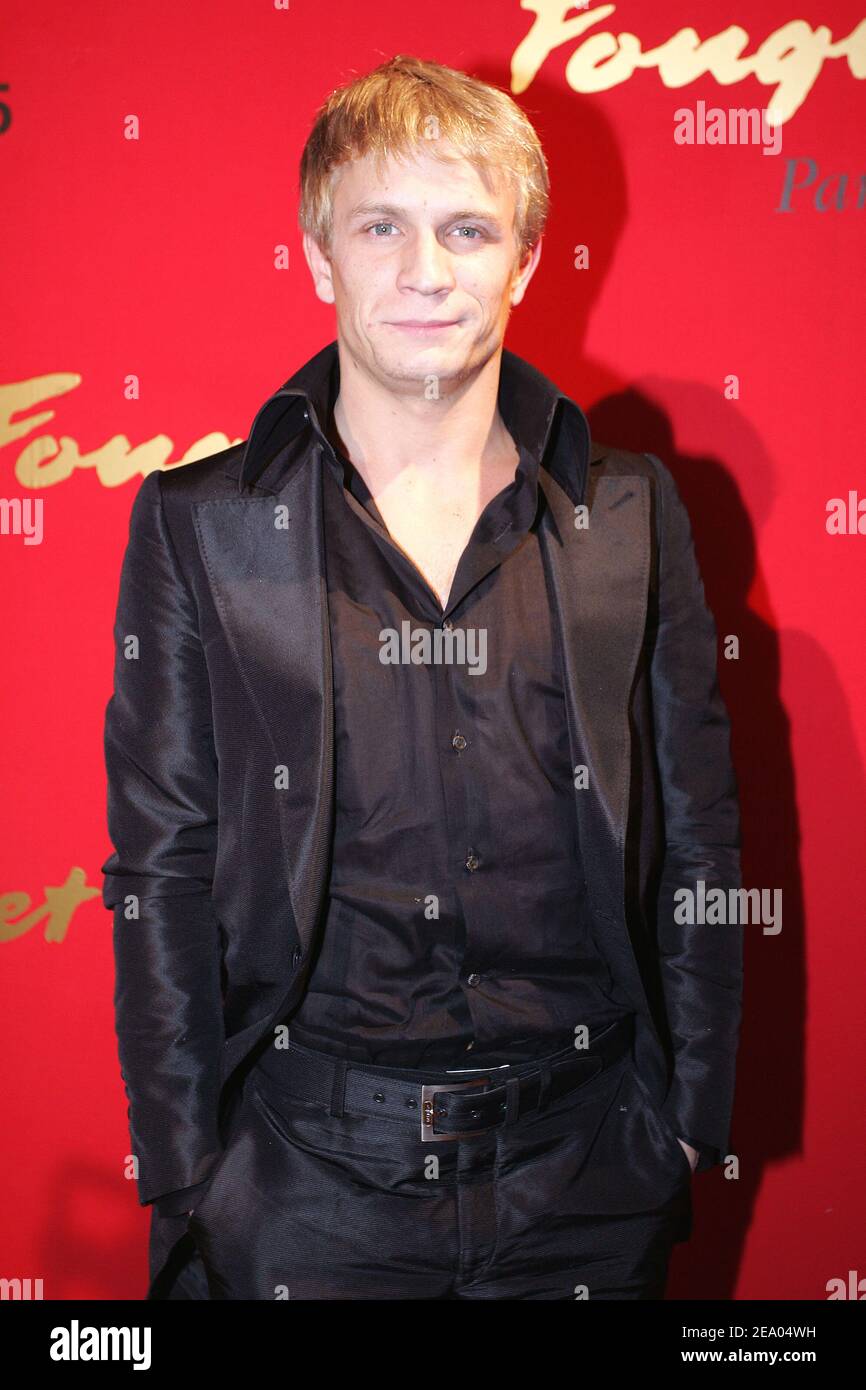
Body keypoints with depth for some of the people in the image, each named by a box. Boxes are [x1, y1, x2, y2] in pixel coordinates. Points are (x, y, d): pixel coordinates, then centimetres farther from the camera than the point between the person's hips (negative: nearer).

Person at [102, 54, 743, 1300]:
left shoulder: (633, 513, 2)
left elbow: (697, 841, 5)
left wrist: (689, 1120, 3)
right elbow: (160, 865, -1)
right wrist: (184, 1170, -2)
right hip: (304, 1164, -1)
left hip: (582, 1162, 2)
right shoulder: (198, 524, -2)